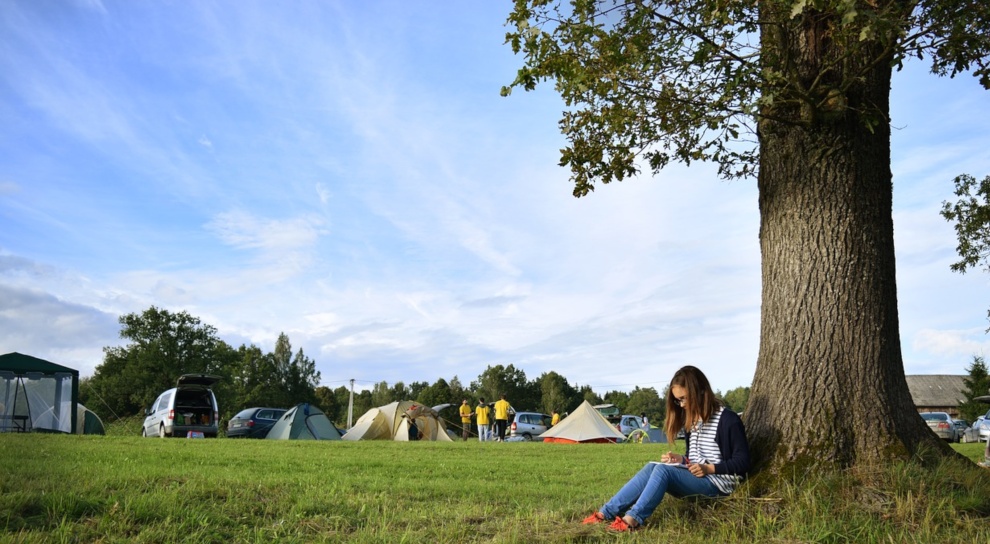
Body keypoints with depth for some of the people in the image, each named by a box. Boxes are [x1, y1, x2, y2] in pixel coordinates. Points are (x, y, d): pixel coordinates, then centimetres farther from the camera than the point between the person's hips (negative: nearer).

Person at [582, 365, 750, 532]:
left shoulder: (728, 420, -10)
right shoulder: (693, 420, 15)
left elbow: (742, 462, -12)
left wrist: (709, 468, -20)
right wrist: (680, 460, 2)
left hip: (719, 483, -8)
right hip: (695, 477, 8)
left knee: (663, 470, -29)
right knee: (652, 467, -18)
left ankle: (632, 519, -38)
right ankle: (606, 513, -24)